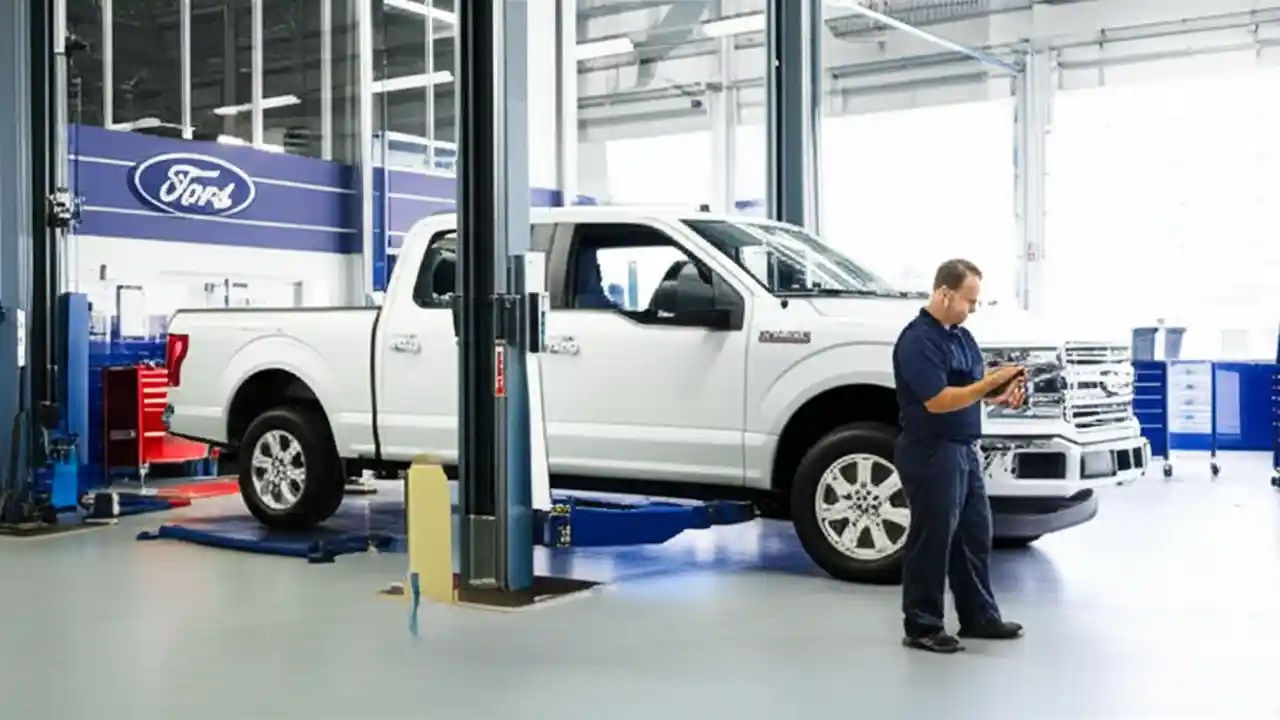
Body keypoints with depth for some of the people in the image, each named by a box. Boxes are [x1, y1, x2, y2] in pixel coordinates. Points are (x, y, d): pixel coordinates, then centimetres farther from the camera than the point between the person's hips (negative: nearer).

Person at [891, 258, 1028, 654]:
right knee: (931, 541, -2)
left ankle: (979, 616, 27)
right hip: (931, 453, -9)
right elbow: (937, 400, -23)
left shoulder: (962, 336, 11)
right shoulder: (917, 340, -17)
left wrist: (1003, 394, -2)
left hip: (964, 449, 9)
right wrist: (991, 382, -21)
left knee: (975, 534, 15)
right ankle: (921, 627, 8)